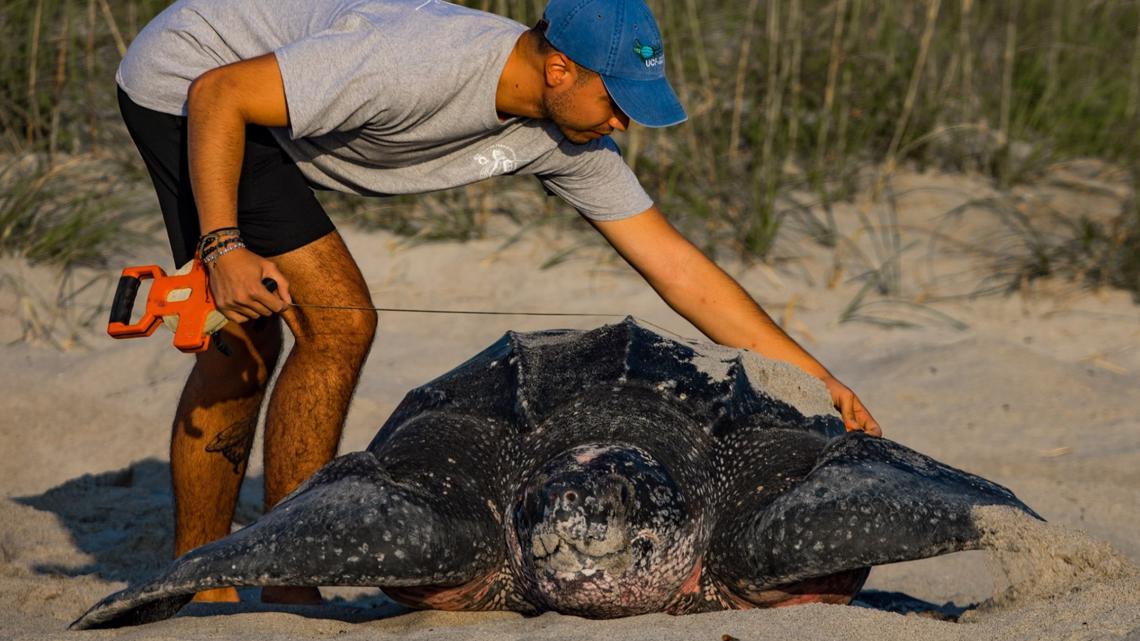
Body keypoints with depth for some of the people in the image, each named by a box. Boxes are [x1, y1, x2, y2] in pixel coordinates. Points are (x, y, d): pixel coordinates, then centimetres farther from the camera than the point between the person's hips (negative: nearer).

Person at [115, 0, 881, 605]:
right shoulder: (423, 64, -34)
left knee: (244, 347, 13)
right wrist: (223, 247, -32)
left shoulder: (565, 137, -10)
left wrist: (815, 378, -8)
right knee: (338, 324, -14)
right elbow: (220, 95, -28)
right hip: (190, 83, -9)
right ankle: (288, 591, -5)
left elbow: (675, 263, -7)